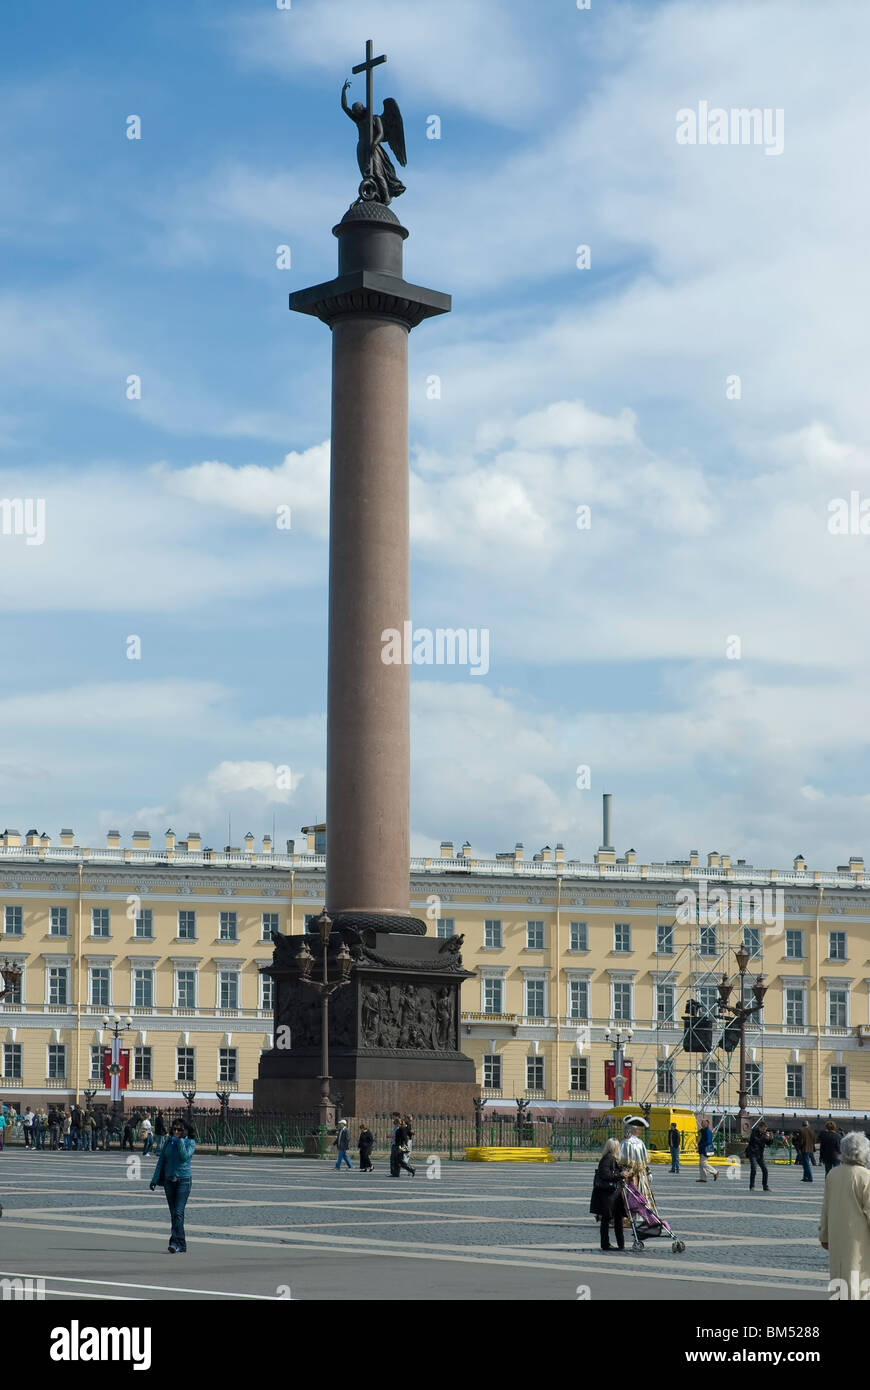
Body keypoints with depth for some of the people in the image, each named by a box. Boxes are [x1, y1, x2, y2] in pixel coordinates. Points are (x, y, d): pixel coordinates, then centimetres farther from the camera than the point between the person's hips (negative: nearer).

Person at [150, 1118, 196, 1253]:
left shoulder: (190, 1142, -1)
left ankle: (176, 1243, -20)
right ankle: (182, 1246, 9)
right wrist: (155, 1180, 12)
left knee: (178, 1212, -15)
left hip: (184, 1180, -5)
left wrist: (181, 1140, -14)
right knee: (173, 1214, 5)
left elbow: (185, 1156, -18)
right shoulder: (168, 1142, 11)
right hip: (169, 1180, 5)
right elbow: (161, 1161, 14)